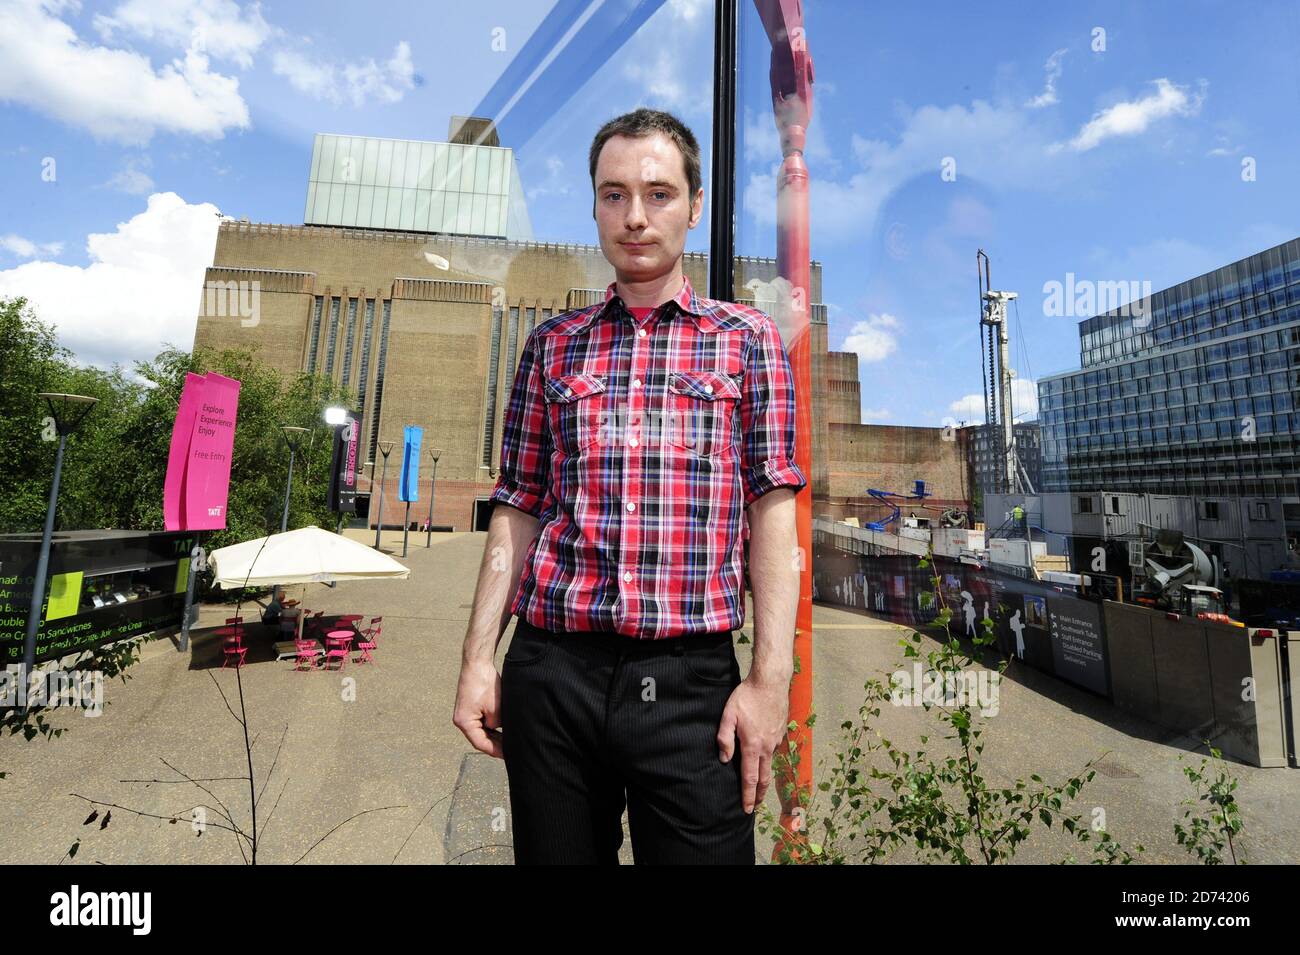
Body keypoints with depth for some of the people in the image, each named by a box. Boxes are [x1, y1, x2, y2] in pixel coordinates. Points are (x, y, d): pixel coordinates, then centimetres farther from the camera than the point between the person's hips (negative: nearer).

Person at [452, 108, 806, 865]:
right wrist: (479, 658, 4)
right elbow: (518, 511, 7)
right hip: (550, 671, 3)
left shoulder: (748, 340, 4)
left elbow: (773, 511, -2)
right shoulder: (553, 345, 9)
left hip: (691, 680, -1)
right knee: (555, 852, 18)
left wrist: (771, 678, -8)